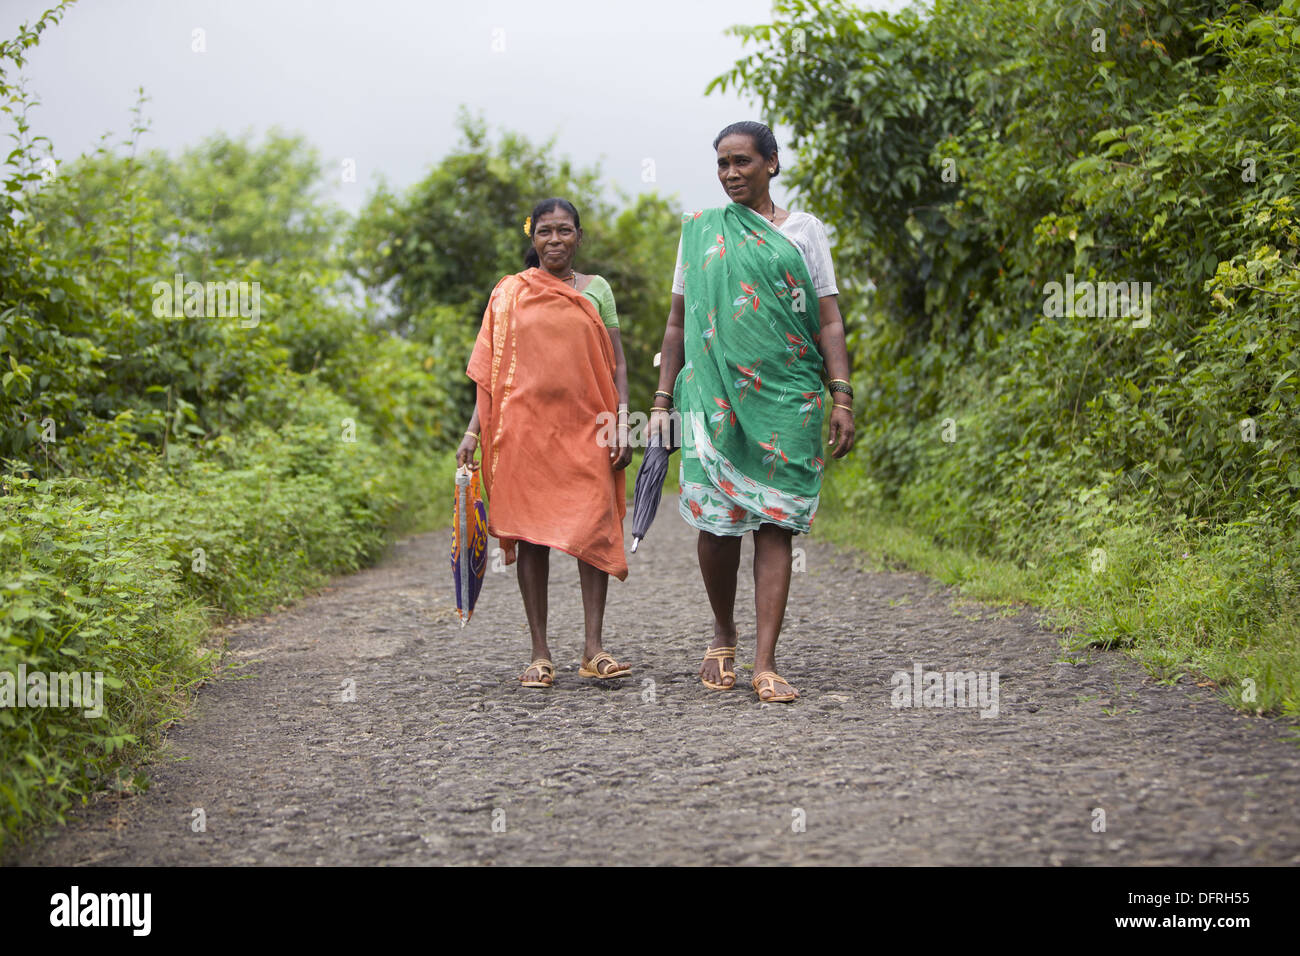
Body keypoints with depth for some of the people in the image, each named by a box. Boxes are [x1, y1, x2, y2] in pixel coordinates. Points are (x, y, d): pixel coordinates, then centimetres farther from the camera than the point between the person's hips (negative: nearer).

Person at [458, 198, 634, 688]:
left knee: (593, 529, -8)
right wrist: (473, 430, 1)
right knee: (531, 535, 1)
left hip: (585, 427, 0)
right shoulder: (509, 293, 9)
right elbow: (490, 368, 9)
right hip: (525, 424, 0)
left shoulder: (596, 289, 10)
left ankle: (594, 649, -4)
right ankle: (540, 654, 6)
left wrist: (622, 425, -2)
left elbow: (617, 364, 8)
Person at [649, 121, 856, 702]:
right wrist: (662, 402, 7)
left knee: (775, 523, -6)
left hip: (786, 397, -1)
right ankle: (723, 635, 21)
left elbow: (829, 321, 6)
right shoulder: (700, 231, 13)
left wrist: (841, 398, -4)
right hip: (714, 393, 1)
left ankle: (765, 663, -6)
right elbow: (678, 323, 14)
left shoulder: (803, 230, 10)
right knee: (715, 519, -3)